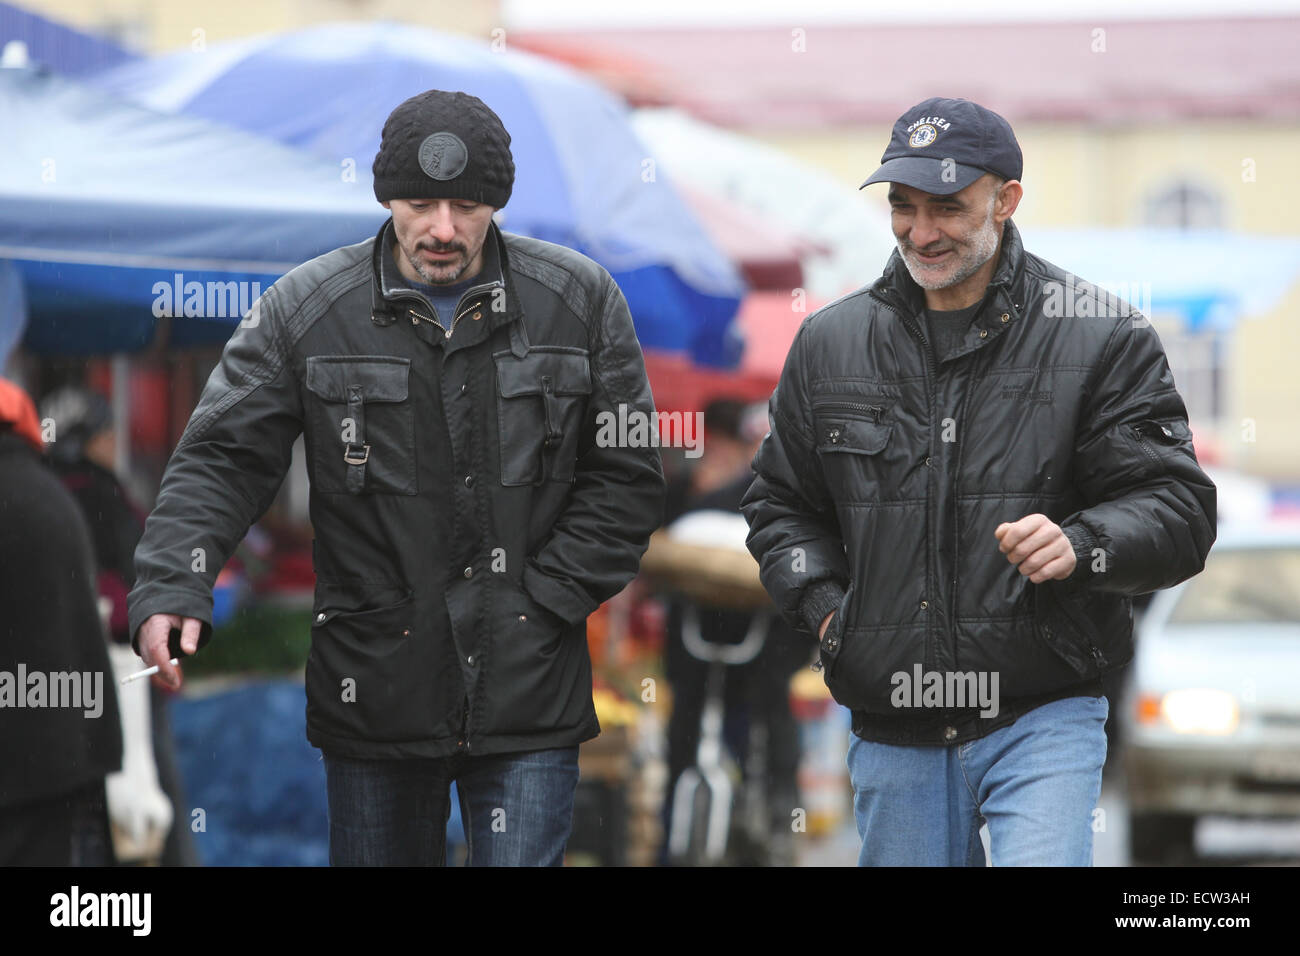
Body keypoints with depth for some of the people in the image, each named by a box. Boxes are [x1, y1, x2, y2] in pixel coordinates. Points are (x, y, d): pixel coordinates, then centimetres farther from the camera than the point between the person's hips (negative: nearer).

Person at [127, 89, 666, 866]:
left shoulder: (581, 301, 1)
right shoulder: (305, 310, -1)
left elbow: (626, 478, 5)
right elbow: (222, 459, -4)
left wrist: (545, 599, -5)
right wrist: (170, 586, -20)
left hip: (528, 690, -1)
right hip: (372, 697, 1)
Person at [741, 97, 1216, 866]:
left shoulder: (1101, 338, -1)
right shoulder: (831, 343, 10)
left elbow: (1179, 510, -4)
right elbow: (781, 503, 21)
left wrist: (1083, 545, -23)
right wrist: (823, 605, 3)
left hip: (1042, 716, -4)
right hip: (894, 736, 4)